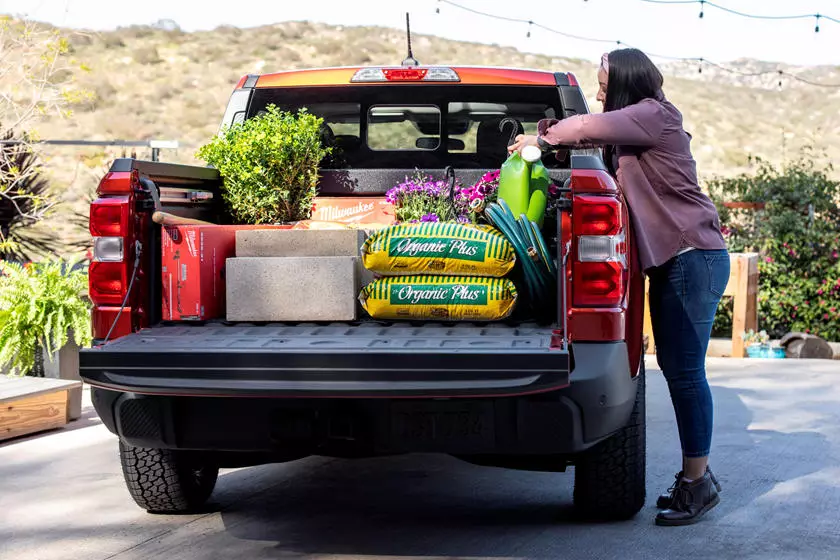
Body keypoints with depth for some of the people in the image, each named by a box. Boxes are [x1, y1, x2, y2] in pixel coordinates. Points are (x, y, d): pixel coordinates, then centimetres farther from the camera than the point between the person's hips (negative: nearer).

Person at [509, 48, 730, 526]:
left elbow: (589, 127, -17)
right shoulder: (642, 126, 19)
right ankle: (696, 475, 19)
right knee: (676, 367, 11)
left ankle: (698, 481, -3)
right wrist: (556, 137, 1)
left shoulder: (654, 115, -10)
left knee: (684, 371, -9)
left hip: (693, 257, -10)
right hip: (673, 258, 10)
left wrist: (542, 139, -1)